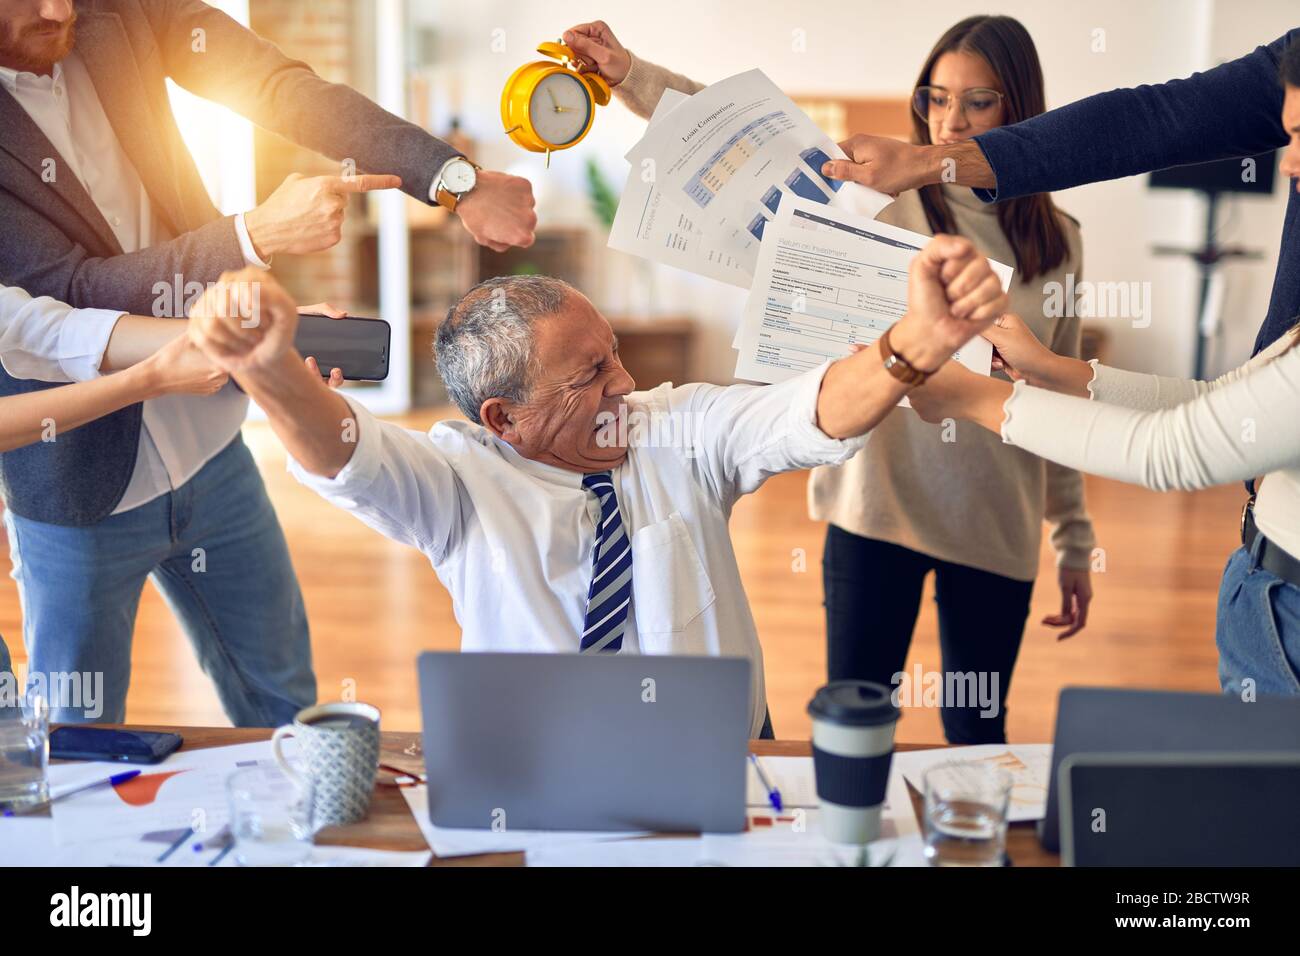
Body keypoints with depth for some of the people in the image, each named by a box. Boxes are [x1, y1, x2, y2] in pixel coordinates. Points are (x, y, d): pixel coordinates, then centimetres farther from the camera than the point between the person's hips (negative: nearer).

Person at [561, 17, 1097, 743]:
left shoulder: (1057, 242, 5)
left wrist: (1076, 544, 11)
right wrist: (630, 76, -27)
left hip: (997, 529, 3)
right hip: (876, 508, -2)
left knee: (978, 732, 15)